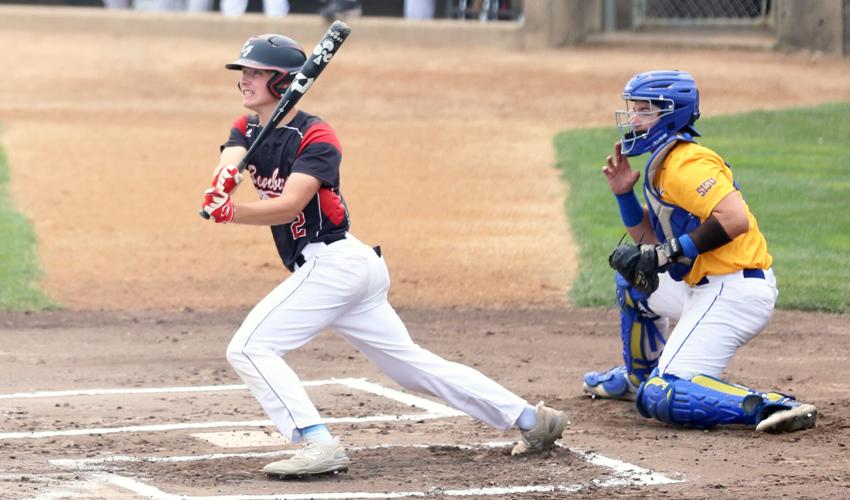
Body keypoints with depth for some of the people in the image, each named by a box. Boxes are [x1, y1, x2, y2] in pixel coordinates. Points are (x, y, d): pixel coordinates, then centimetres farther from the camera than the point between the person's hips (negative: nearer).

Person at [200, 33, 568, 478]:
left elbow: (290, 205, -25)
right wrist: (224, 178, -36)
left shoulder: (315, 137, -12)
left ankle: (319, 445, -24)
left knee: (249, 348, -16)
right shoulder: (248, 129, 11)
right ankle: (532, 419, 18)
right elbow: (231, 160, -12)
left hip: (331, 262, -9)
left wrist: (232, 214, -41)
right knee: (411, 362, 14)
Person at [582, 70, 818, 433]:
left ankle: (773, 407, -28)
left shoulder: (684, 163, -15)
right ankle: (639, 376, 43)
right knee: (632, 275, 31)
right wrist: (624, 193, 9)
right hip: (709, 289, 10)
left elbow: (735, 219, -27)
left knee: (662, 398, -19)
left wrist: (669, 253, -23)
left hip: (732, 294, -10)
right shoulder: (662, 162, 18)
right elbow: (649, 238, 23)